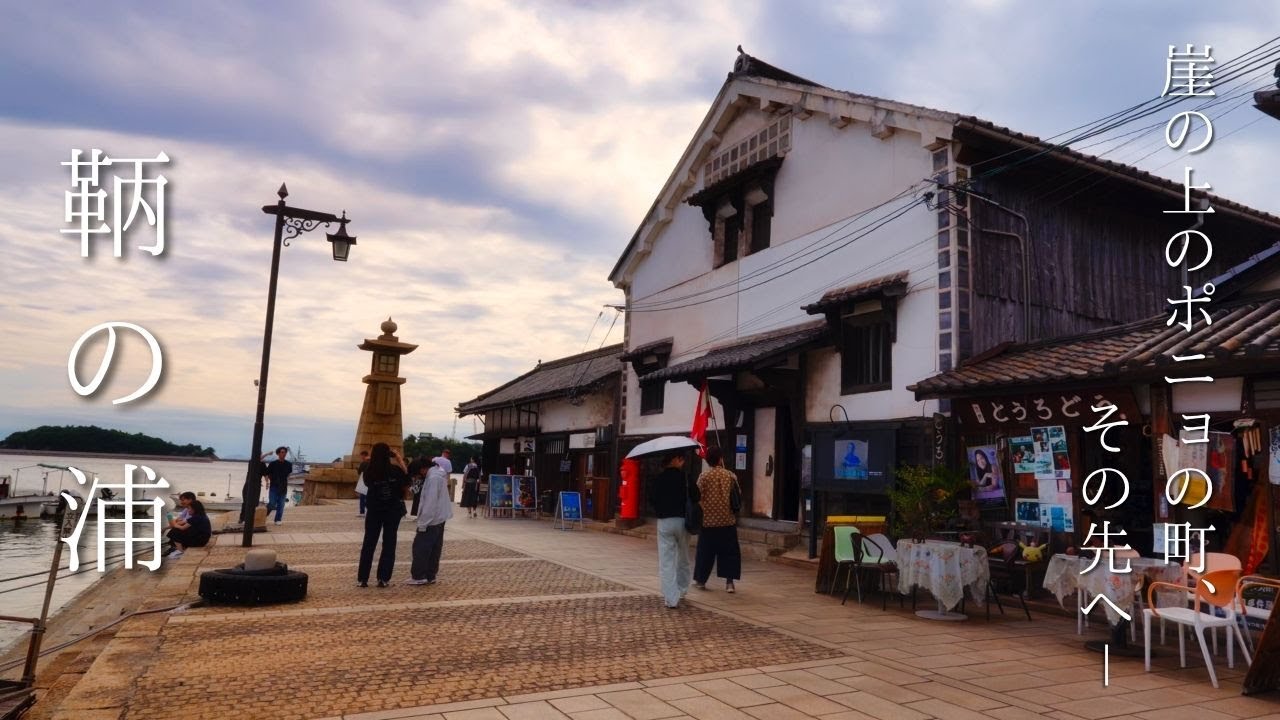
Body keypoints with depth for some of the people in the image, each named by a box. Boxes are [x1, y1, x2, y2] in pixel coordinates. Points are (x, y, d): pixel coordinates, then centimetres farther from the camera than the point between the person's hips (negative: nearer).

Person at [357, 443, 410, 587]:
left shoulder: (370, 471, -10)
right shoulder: (395, 470, -12)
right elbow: (406, 482, 3)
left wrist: (371, 460, 4)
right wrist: (401, 462, 1)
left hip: (374, 510, 1)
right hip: (393, 510, -1)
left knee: (369, 544, 10)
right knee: (389, 544, 8)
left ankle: (362, 579, 11)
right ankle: (383, 579, 7)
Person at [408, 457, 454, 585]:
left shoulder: (433, 477, -19)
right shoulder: (438, 475, 11)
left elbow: (430, 502, -22)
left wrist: (422, 523, -19)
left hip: (432, 519, -9)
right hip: (439, 518, 9)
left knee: (420, 547, -3)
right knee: (434, 548, 11)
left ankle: (419, 576, 1)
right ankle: (430, 576, 15)